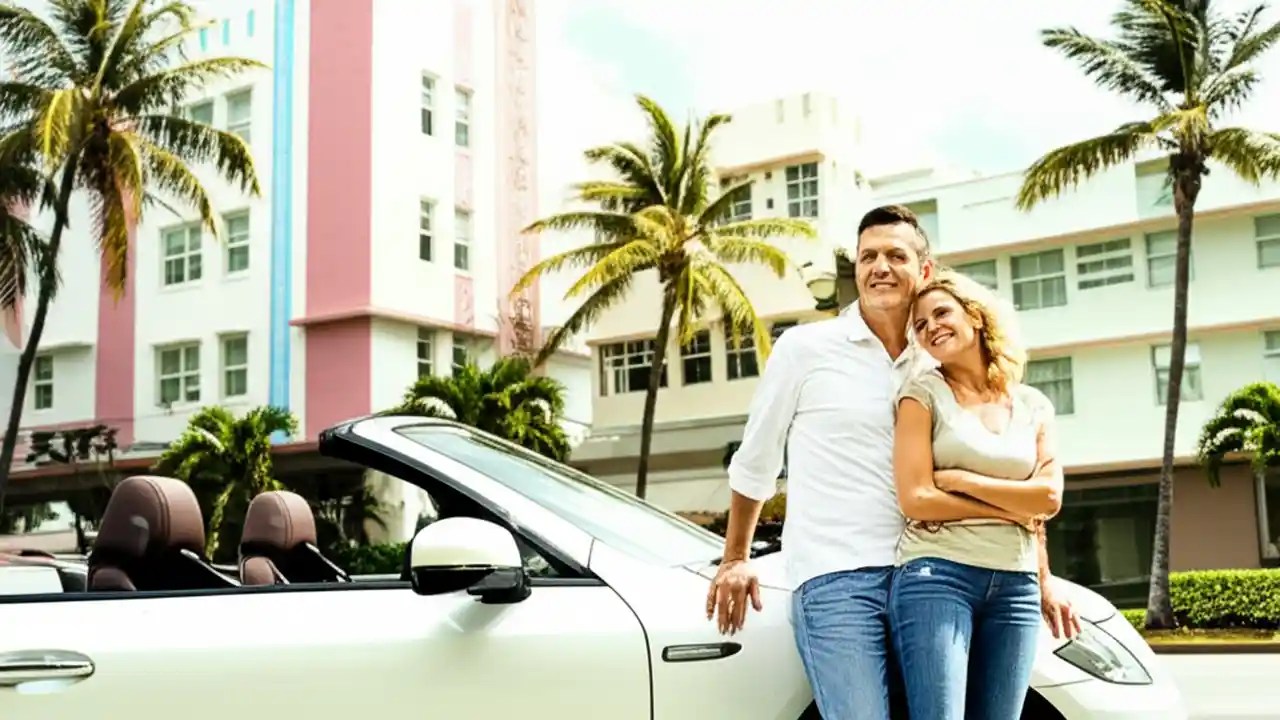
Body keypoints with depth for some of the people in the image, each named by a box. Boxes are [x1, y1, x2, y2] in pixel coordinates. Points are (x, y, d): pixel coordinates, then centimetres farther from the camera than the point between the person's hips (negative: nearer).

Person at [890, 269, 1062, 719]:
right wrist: (1012, 509, -3)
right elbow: (916, 500, -7)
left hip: (1016, 588, 4)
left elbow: (1049, 497, 1)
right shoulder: (922, 393, 2)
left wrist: (961, 480, -5)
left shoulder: (1034, 405, 13)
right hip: (936, 577, -4)